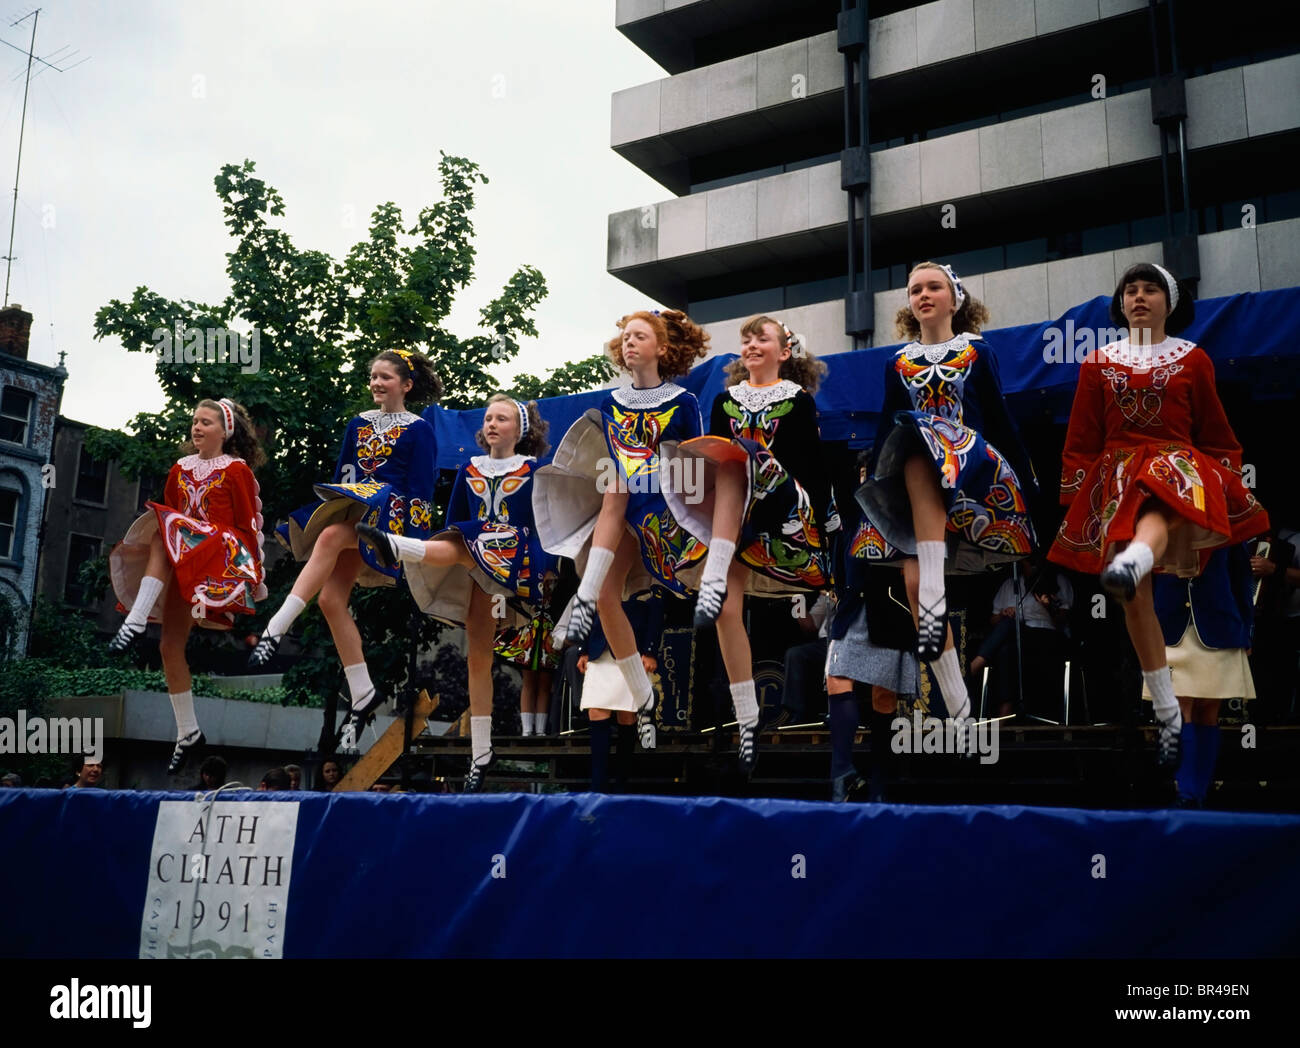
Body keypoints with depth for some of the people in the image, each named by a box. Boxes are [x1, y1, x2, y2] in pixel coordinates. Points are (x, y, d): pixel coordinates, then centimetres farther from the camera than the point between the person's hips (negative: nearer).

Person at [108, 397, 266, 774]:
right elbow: (169, 518, 20)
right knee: (171, 646, -2)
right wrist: (144, 545, 9)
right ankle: (187, 731, 8)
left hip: (223, 557, -6)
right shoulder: (181, 468, 15)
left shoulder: (237, 469, 0)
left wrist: (253, 572, -5)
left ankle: (135, 623, -37)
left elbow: (248, 524, -2)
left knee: (164, 535, -33)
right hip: (181, 565, 6)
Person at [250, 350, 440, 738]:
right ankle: (363, 694, -1)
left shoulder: (418, 430, 2)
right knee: (331, 598, -8)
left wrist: (413, 542, -11)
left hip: (388, 514, -6)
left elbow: (422, 491, -3)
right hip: (349, 511, 7)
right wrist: (331, 509, 15)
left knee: (329, 537, -36)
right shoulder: (358, 424, 19)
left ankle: (275, 630, -36)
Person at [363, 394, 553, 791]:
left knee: (461, 548, -35)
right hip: (475, 570, 4)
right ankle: (480, 752, 3)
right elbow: (452, 524, 18)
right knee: (478, 656, -1)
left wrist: (544, 570, -9)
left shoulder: (535, 472, 5)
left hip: (515, 564, -4)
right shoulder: (469, 470, 16)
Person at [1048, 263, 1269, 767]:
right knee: (1136, 599, -6)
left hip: (1179, 466, -1)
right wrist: (1075, 499, 5)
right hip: (1117, 476, 1)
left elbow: (1215, 432, 13)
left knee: (1158, 510, -41)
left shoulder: (1193, 359, 11)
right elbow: (1081, 439, 12)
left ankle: (1131, 562, -75)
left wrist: (1231, 490, 8)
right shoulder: (1099, 363, 13)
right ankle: (1167, 713, 2)